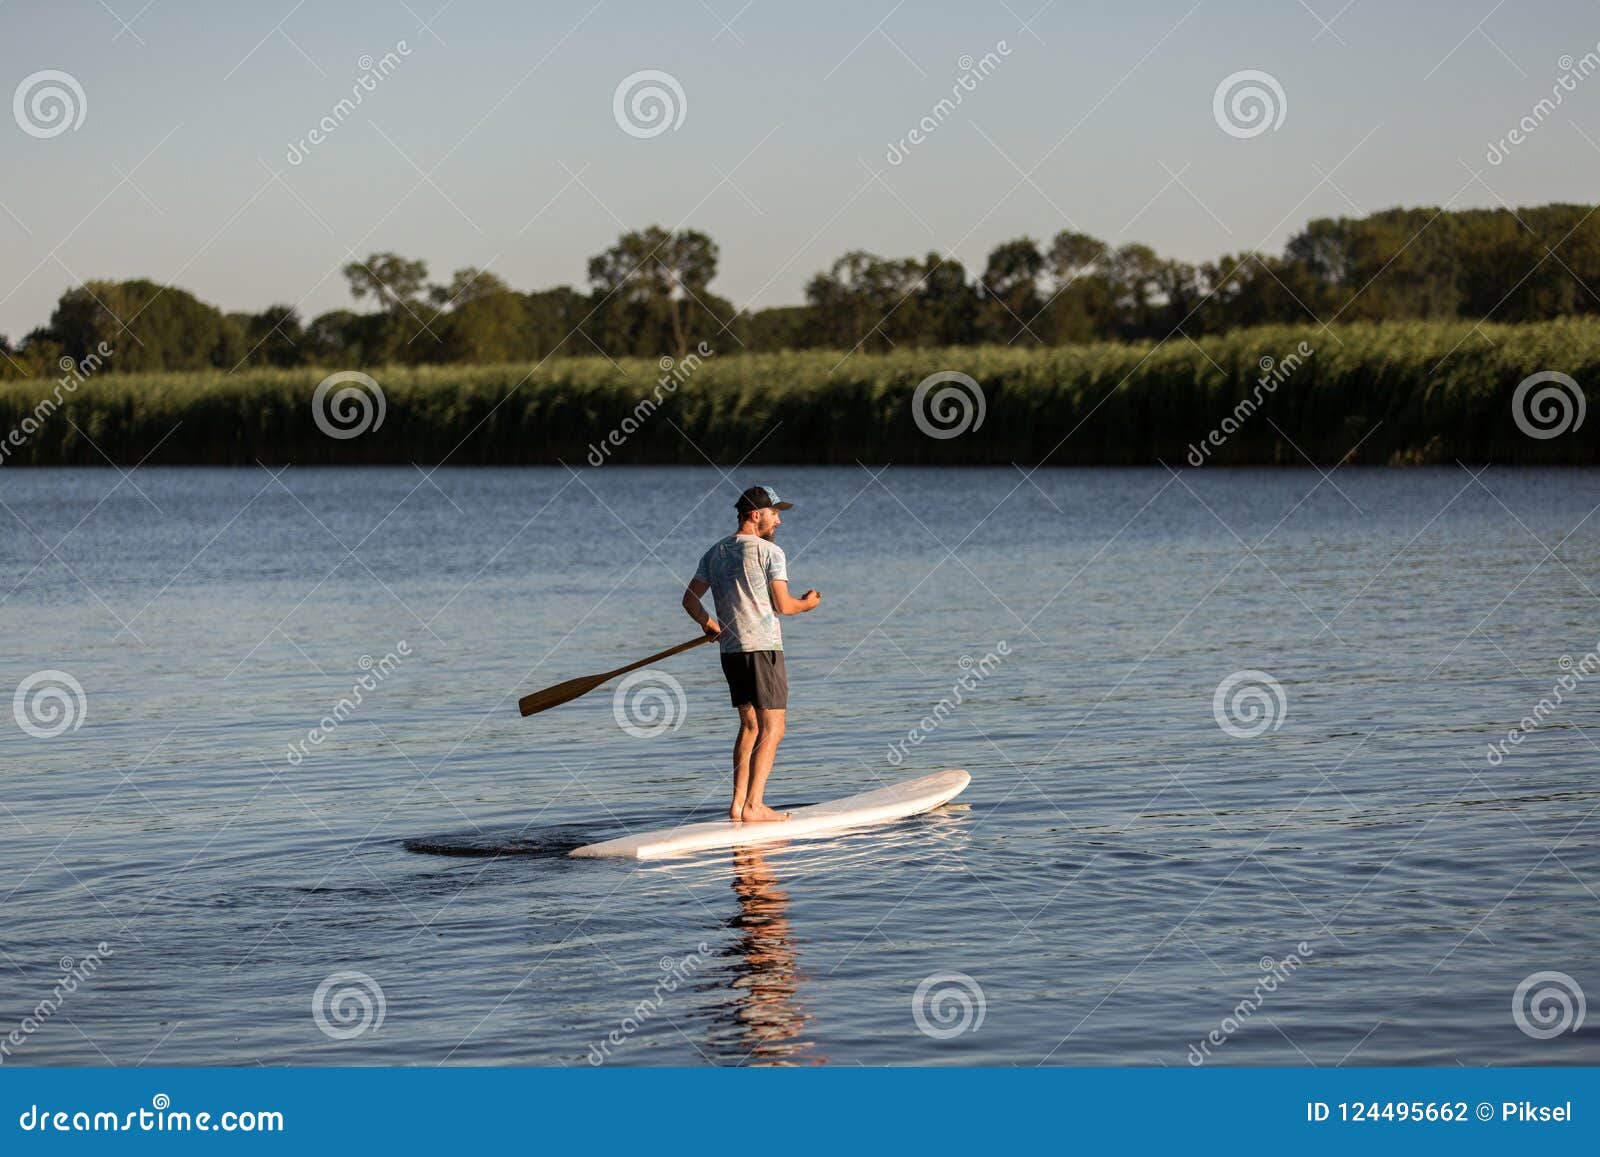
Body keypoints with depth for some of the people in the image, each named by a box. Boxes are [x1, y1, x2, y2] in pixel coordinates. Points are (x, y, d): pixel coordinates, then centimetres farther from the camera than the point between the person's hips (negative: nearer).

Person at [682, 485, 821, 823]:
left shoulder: (715, 552, 12)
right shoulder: (769, 552, -8)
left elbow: (690, 599, 10)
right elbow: (782, 605, -11)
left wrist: (709, 625, 27)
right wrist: (806, 604, 10)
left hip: (730, 650, 7)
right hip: (763, 647, -7)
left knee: (749, 725, 16)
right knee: (772, 729, -3)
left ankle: (738, 804, 11)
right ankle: (753, 807, -9)